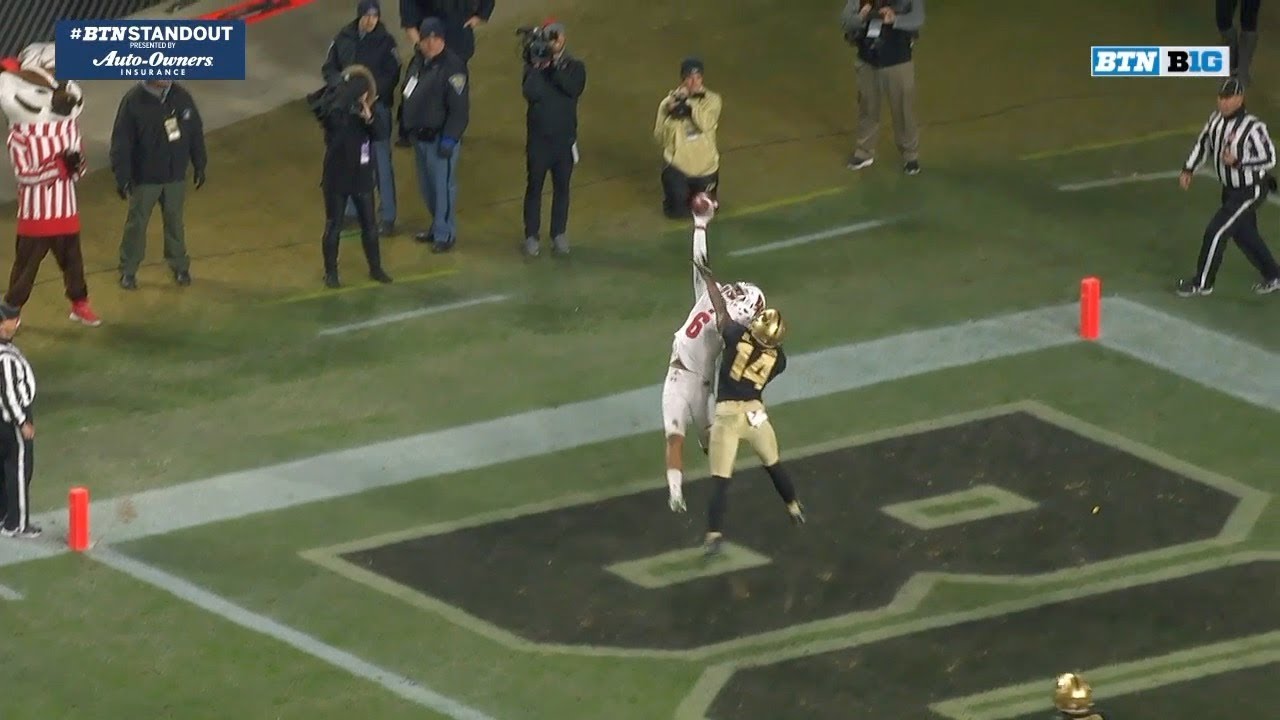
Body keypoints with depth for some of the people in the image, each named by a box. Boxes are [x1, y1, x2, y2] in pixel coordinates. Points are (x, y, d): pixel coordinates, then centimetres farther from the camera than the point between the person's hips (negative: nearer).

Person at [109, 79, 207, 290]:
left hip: (176, 176, 3)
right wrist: (122, 176, -15)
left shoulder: (181, 97, -4)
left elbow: (196, 132, 8)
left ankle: (179, 265, 30)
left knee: (174, 221, 15)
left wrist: (199, 165, 11)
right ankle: (128, 270, 18)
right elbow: (121, 142, -13)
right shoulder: (133, 101, -16)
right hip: (144, 178, -3)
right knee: (137, 223, 5)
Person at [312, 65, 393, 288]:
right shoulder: (336, 113, -19)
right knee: (333, 226, 7)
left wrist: (370, 119, -28)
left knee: (369, 225, 15)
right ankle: (331, 273, 20)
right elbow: (333, 113, -43)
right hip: (337, 180, -4)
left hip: (362, 178, 4)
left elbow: (384, 134, -11)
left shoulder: (367, 110, -3)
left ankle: (375, 268, 31)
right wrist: (349, 89, -37)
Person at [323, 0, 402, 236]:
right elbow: (329, 68, 4)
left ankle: (387, 216, 5)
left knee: (381, 161, -2)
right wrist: (342, 83, -15)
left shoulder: (385, 42, -9)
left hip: (377, 108, -3)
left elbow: (392, 76, -9)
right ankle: (351, 209, 31)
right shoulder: (343, 38, -2)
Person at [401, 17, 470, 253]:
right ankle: (437, 226, 33)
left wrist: (449, 139, -20)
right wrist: (407, 127, 18)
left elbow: (460, 108, -19)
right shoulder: (418, 61, 6)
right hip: (420, 135, 8)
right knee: (427, 186, 18)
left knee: (443, 186, -1)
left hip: (440, 137, -8)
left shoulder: (452, 67, -19)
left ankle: (445, 234, 9)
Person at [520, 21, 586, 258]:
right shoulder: (534, 66, -2)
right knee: (534, 186, 3)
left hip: (564, 138, 1)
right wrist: (539, 67, -23)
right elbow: (531, 93, -18)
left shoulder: (574, 66, 1)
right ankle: (531, 236, 10)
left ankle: (559, 235, 17)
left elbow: (575, 88, -19)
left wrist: (555, 68, -25)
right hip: (538, 138, -1)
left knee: (561, 187, 8)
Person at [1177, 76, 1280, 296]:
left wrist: (1238, 161, -33)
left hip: (1250, 191, -8)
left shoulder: (1253, 127, -27)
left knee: (1216, 232, -7)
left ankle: (1202, 283, 10)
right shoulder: (1216, 118, -4)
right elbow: (1203, 144, 11)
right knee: (1244, 235, 19)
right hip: (1231, 188, 8)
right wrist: (1188, 169, 4)